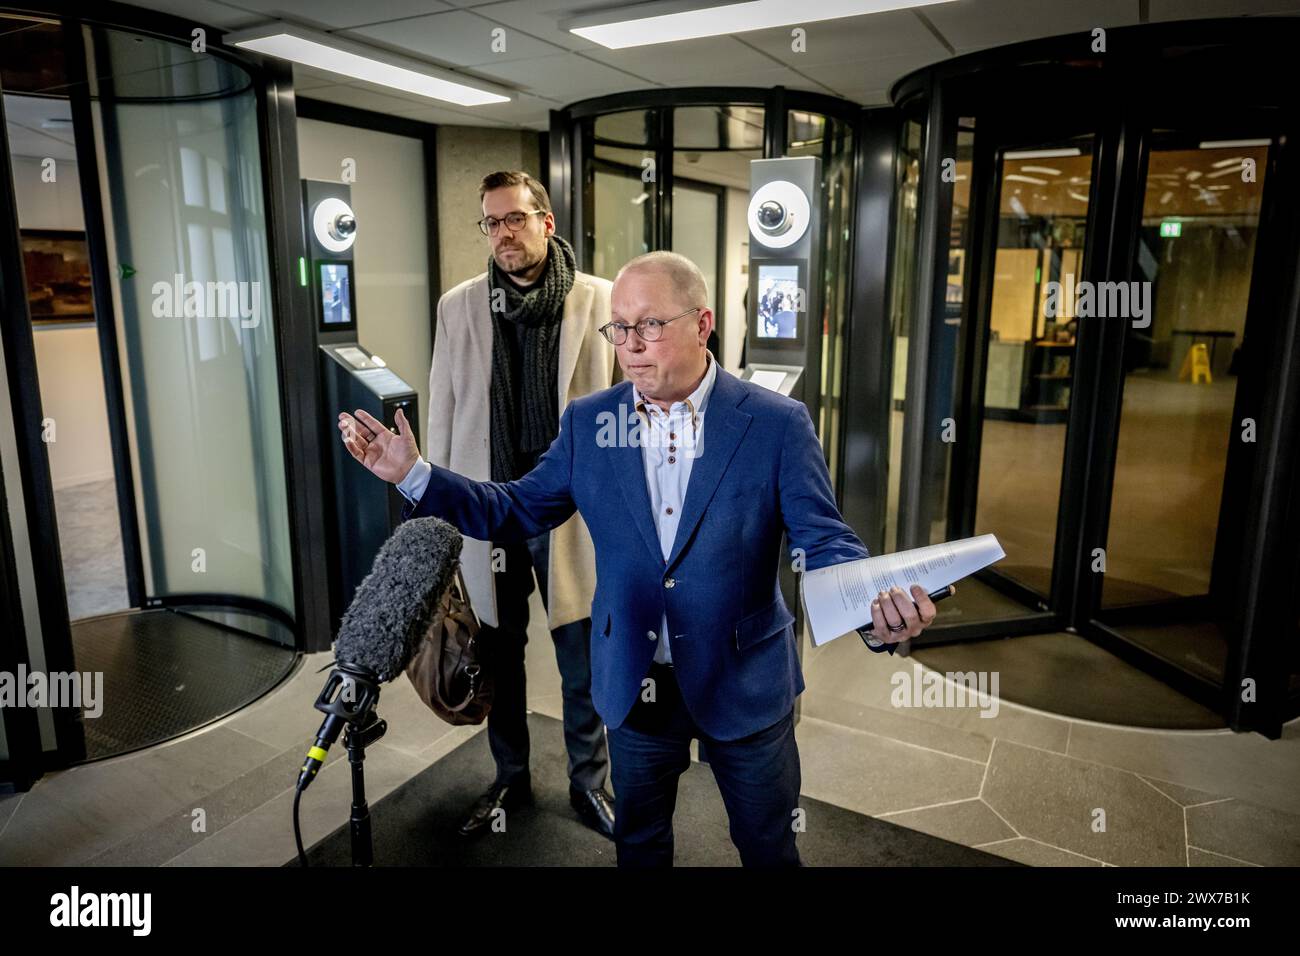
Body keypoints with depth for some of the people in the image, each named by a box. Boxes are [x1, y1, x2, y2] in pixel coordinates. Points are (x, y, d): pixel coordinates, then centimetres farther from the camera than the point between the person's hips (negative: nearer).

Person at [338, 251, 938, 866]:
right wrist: (413, 474, -8)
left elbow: (825, 543, -15)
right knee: (638, 845, 25)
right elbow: (519, 510, 2)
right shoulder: (587, 422, -4)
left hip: (745, 688, -2)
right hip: (634, 689, 3)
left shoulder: (777, 423, -13)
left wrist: (880, 608, -36)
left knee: (768, 847, 20)